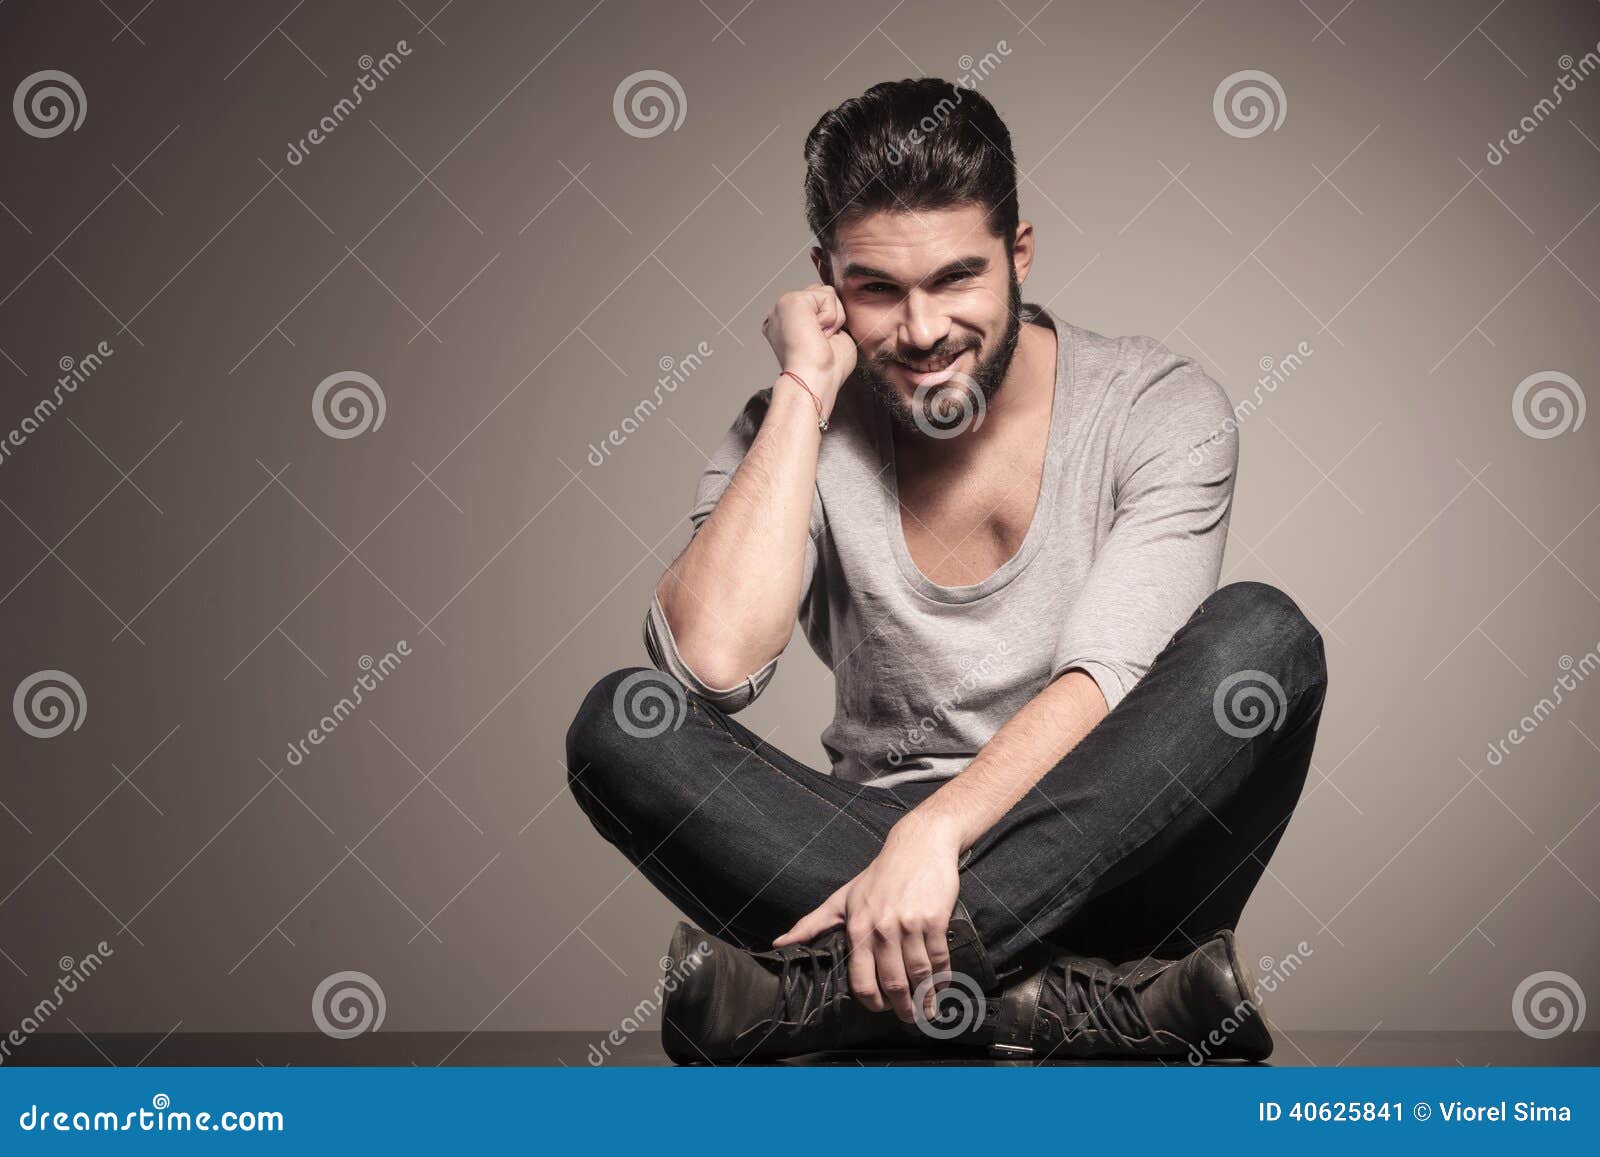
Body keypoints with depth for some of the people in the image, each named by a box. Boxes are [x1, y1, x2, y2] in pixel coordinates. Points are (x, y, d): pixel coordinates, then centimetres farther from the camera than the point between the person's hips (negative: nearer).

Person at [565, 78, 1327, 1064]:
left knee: (1259, 634, -29)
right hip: (868, 858, 1)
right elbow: (712, 667, -18)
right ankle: (1087, 1007, -33)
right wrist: (804, 391, -14)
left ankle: (837, 981, -32)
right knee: (620, 725, -22)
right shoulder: (796, 437, 1)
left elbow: (1111, 677, -17)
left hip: (1105, 863, -1)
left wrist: (933, 832, -33)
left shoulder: (1161, 409, -3)